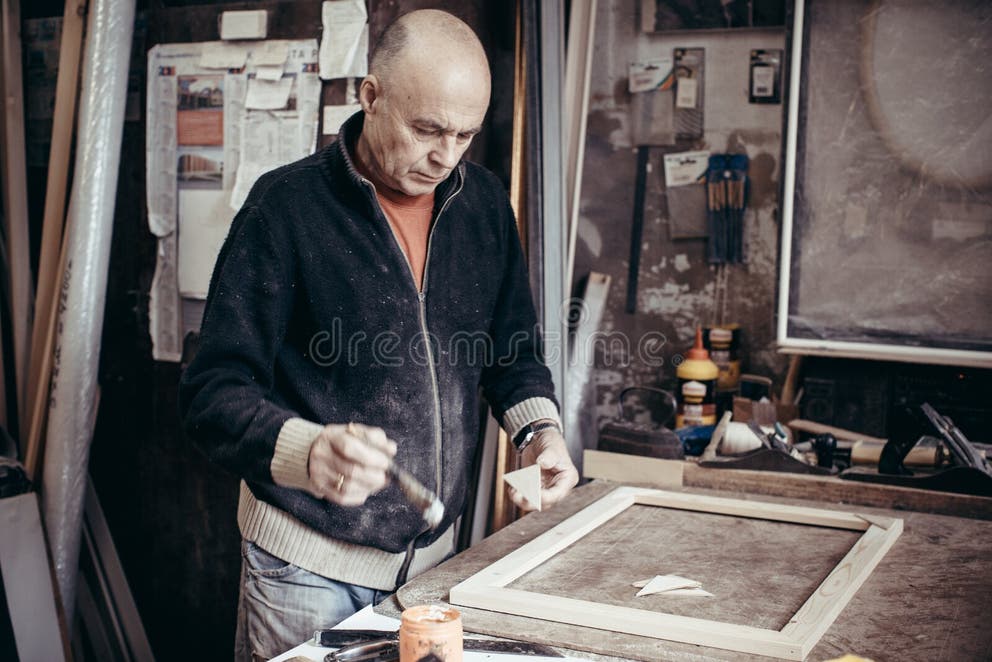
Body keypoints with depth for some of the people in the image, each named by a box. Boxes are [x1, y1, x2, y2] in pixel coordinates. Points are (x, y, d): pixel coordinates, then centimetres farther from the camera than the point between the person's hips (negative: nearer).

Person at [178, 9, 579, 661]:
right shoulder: (287, 204, -15)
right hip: (308, 564, -4)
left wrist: (540, 427, -7)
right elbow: (213, 392, -17)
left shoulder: (483, 202, 2)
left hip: (434, 552, 5)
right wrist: (306, 451, -36)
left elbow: (512, 349, 13)